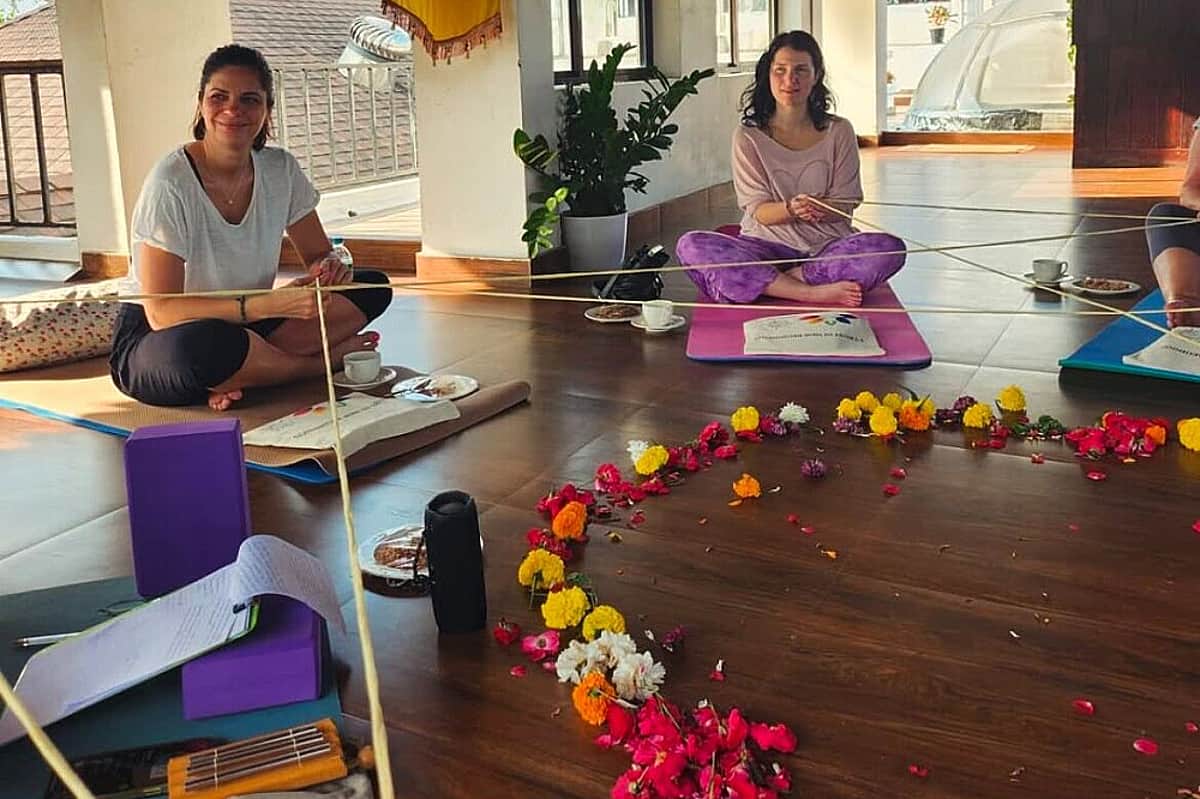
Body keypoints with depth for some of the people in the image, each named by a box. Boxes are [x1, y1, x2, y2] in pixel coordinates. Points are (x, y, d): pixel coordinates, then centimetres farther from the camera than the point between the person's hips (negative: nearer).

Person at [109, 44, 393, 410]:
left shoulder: (280, 170, -4)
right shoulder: (171, 183, -20)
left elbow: (318, 254, 7)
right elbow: (161, 312, -24)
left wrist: (328, 268, -20)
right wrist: (268, 304, -33)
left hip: (245, 327, 6)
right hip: (153, 342, -5)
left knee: (371, 287, -9)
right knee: (203, 343, -42)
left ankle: (244, 376, -20)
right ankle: (326, 360, -14)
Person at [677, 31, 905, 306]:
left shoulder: (838, 131, 4)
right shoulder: (748, 136, 2)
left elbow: (845, 204, 2)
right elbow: (757, 210, -2)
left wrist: (818, 210, -22)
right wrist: (790, 209, -25)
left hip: (826, 244, 1)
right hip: (768, 244, 0)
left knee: (890, 248, -30)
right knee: (690, 245, -28)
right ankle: (814, 291, -30)